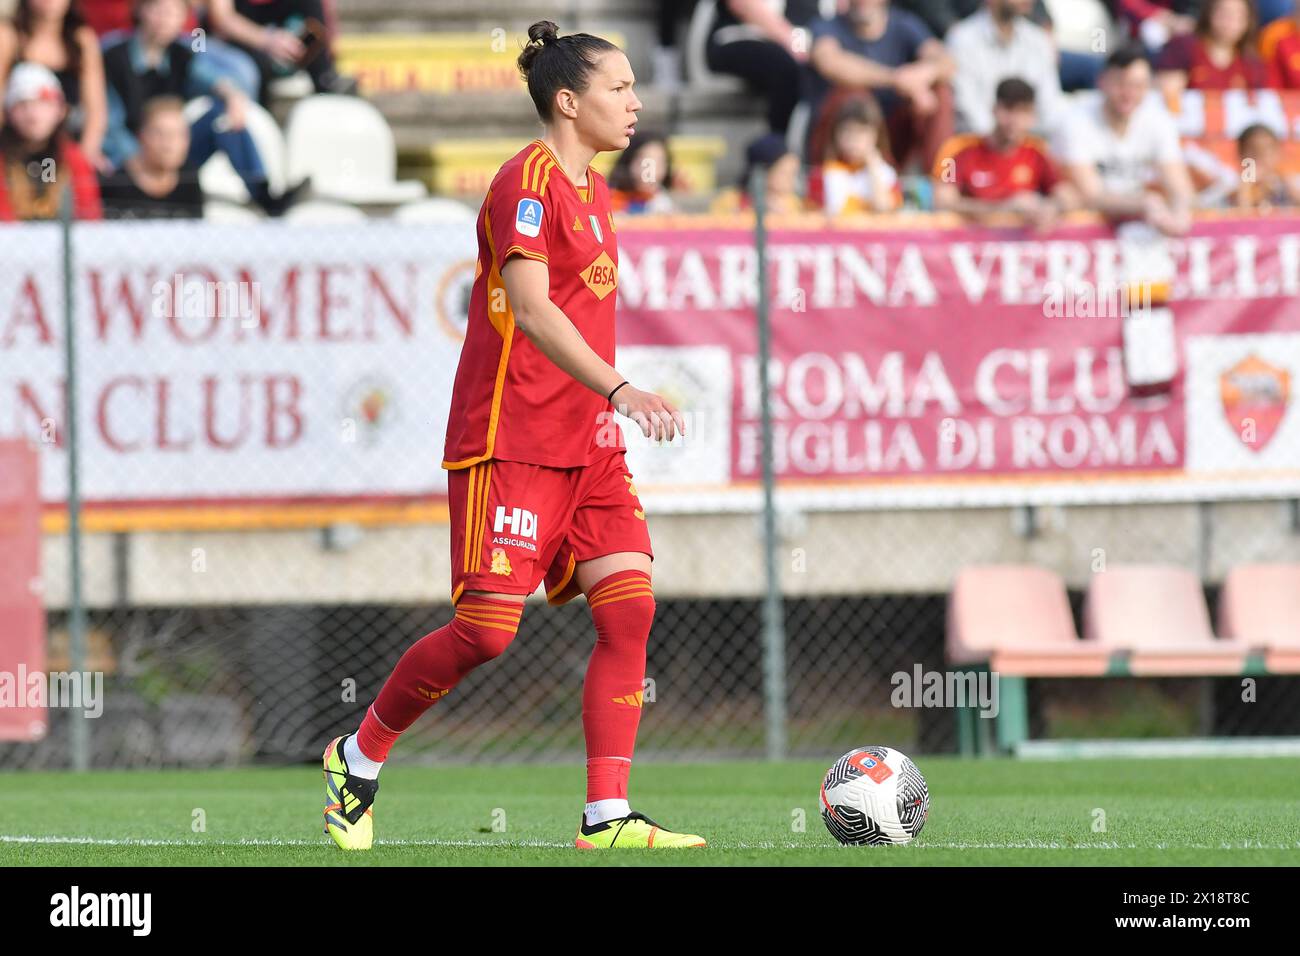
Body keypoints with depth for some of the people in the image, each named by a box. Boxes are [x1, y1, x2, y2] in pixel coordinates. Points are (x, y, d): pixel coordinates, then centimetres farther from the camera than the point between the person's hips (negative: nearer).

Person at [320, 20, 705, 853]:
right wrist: (621, 389, -33)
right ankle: (360, 757, 13)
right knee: (487, 630, -10)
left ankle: (607, 816, -9)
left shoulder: (592, 190, 17)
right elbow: (530, 310, -24)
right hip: (510, 442, -9)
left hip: (587, 443, 9)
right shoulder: (527, 181, -12)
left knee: (631, 606, -7)